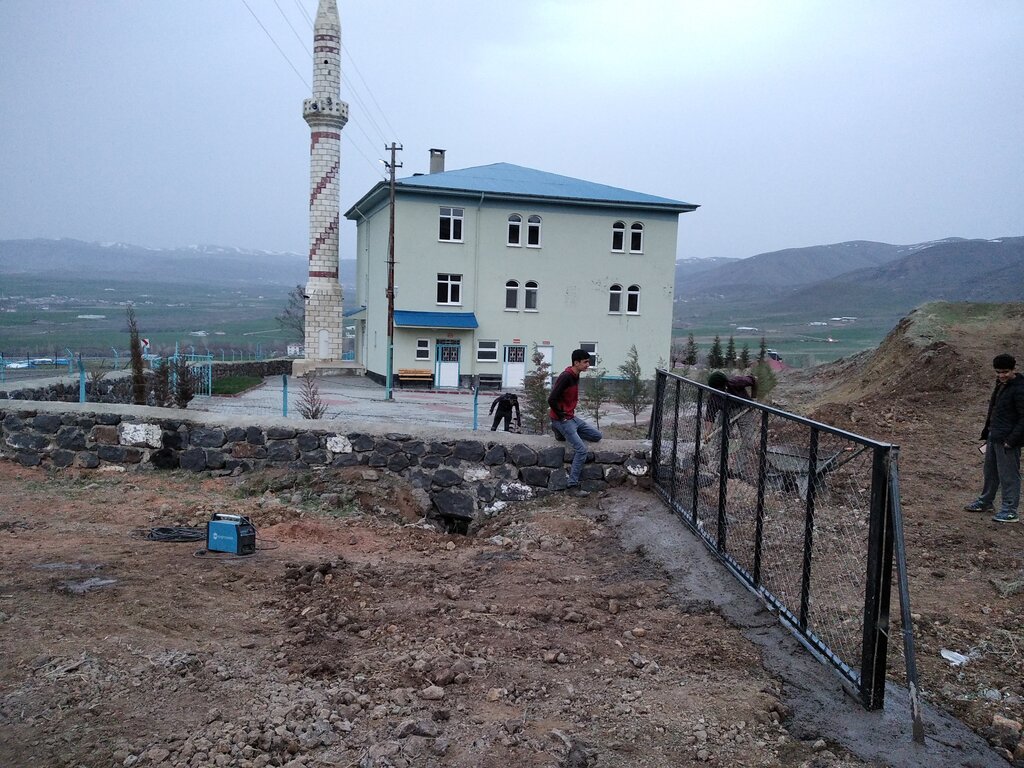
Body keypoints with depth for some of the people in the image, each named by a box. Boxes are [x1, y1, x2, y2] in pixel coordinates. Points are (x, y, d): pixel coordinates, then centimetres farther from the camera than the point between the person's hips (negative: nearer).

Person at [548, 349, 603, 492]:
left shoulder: (575, 376, 7)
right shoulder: (566, 377, -22)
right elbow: (551, 399, -25)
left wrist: (572, 412, 13)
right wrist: (562, 416, -15)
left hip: (572, 417, 9)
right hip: (562, 420, -9)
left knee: (597, 436, 12)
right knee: (582, 450, -15)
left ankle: (563, 432, 12)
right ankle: (573, 484, -7)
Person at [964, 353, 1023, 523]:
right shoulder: (1000, 384, 11)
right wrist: (987, 432, 18)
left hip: (1007, 440, -9)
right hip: (994, 437, 9)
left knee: (1008, 475, -1)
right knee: (990, 471, 20)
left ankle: (1010, 511, 7)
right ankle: (985, 501, 35)